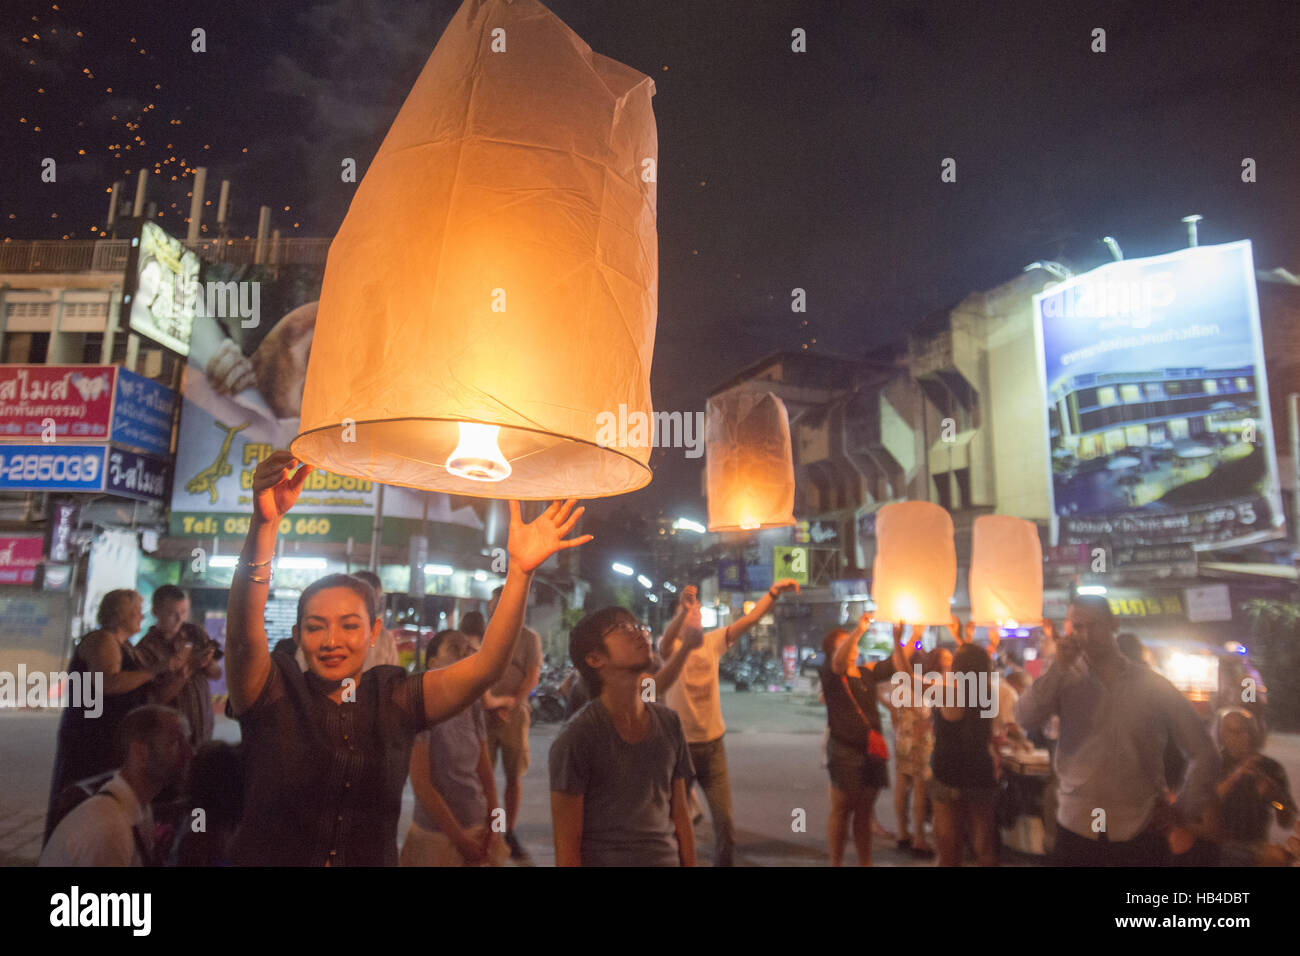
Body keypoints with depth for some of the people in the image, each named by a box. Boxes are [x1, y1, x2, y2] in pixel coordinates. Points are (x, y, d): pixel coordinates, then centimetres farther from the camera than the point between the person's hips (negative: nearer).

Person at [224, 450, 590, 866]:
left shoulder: (397, 700, 0)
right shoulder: (273, 693, -3)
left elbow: (486, 666, -11)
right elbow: (243, 632, -21)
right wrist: (264, 523, -35)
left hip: (375, 859, 1)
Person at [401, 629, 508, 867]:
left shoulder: (474, 707, 1)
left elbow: (485, 771, 5)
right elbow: (420, 784, -18)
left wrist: (494, 829, -3)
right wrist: (459, 838, -13)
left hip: (479, 829, 5)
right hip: (437, 835, -5)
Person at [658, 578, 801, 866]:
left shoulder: (713, 641, 1)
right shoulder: (672, 646, -11)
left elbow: (750, 618, -7)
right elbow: (665, 644, -36)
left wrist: (774, 592, -20)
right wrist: (683, 611, -54)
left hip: (713, 744, 3)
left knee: (725, 824, 9)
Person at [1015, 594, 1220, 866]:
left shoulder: (1153, 685, 2)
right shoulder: (1065, 681, -1)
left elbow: (1203, 754, 8)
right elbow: (1025, 717, -18)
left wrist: (1184, 814, 4)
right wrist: (1059, 666, -18)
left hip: (1141, 832, 1)